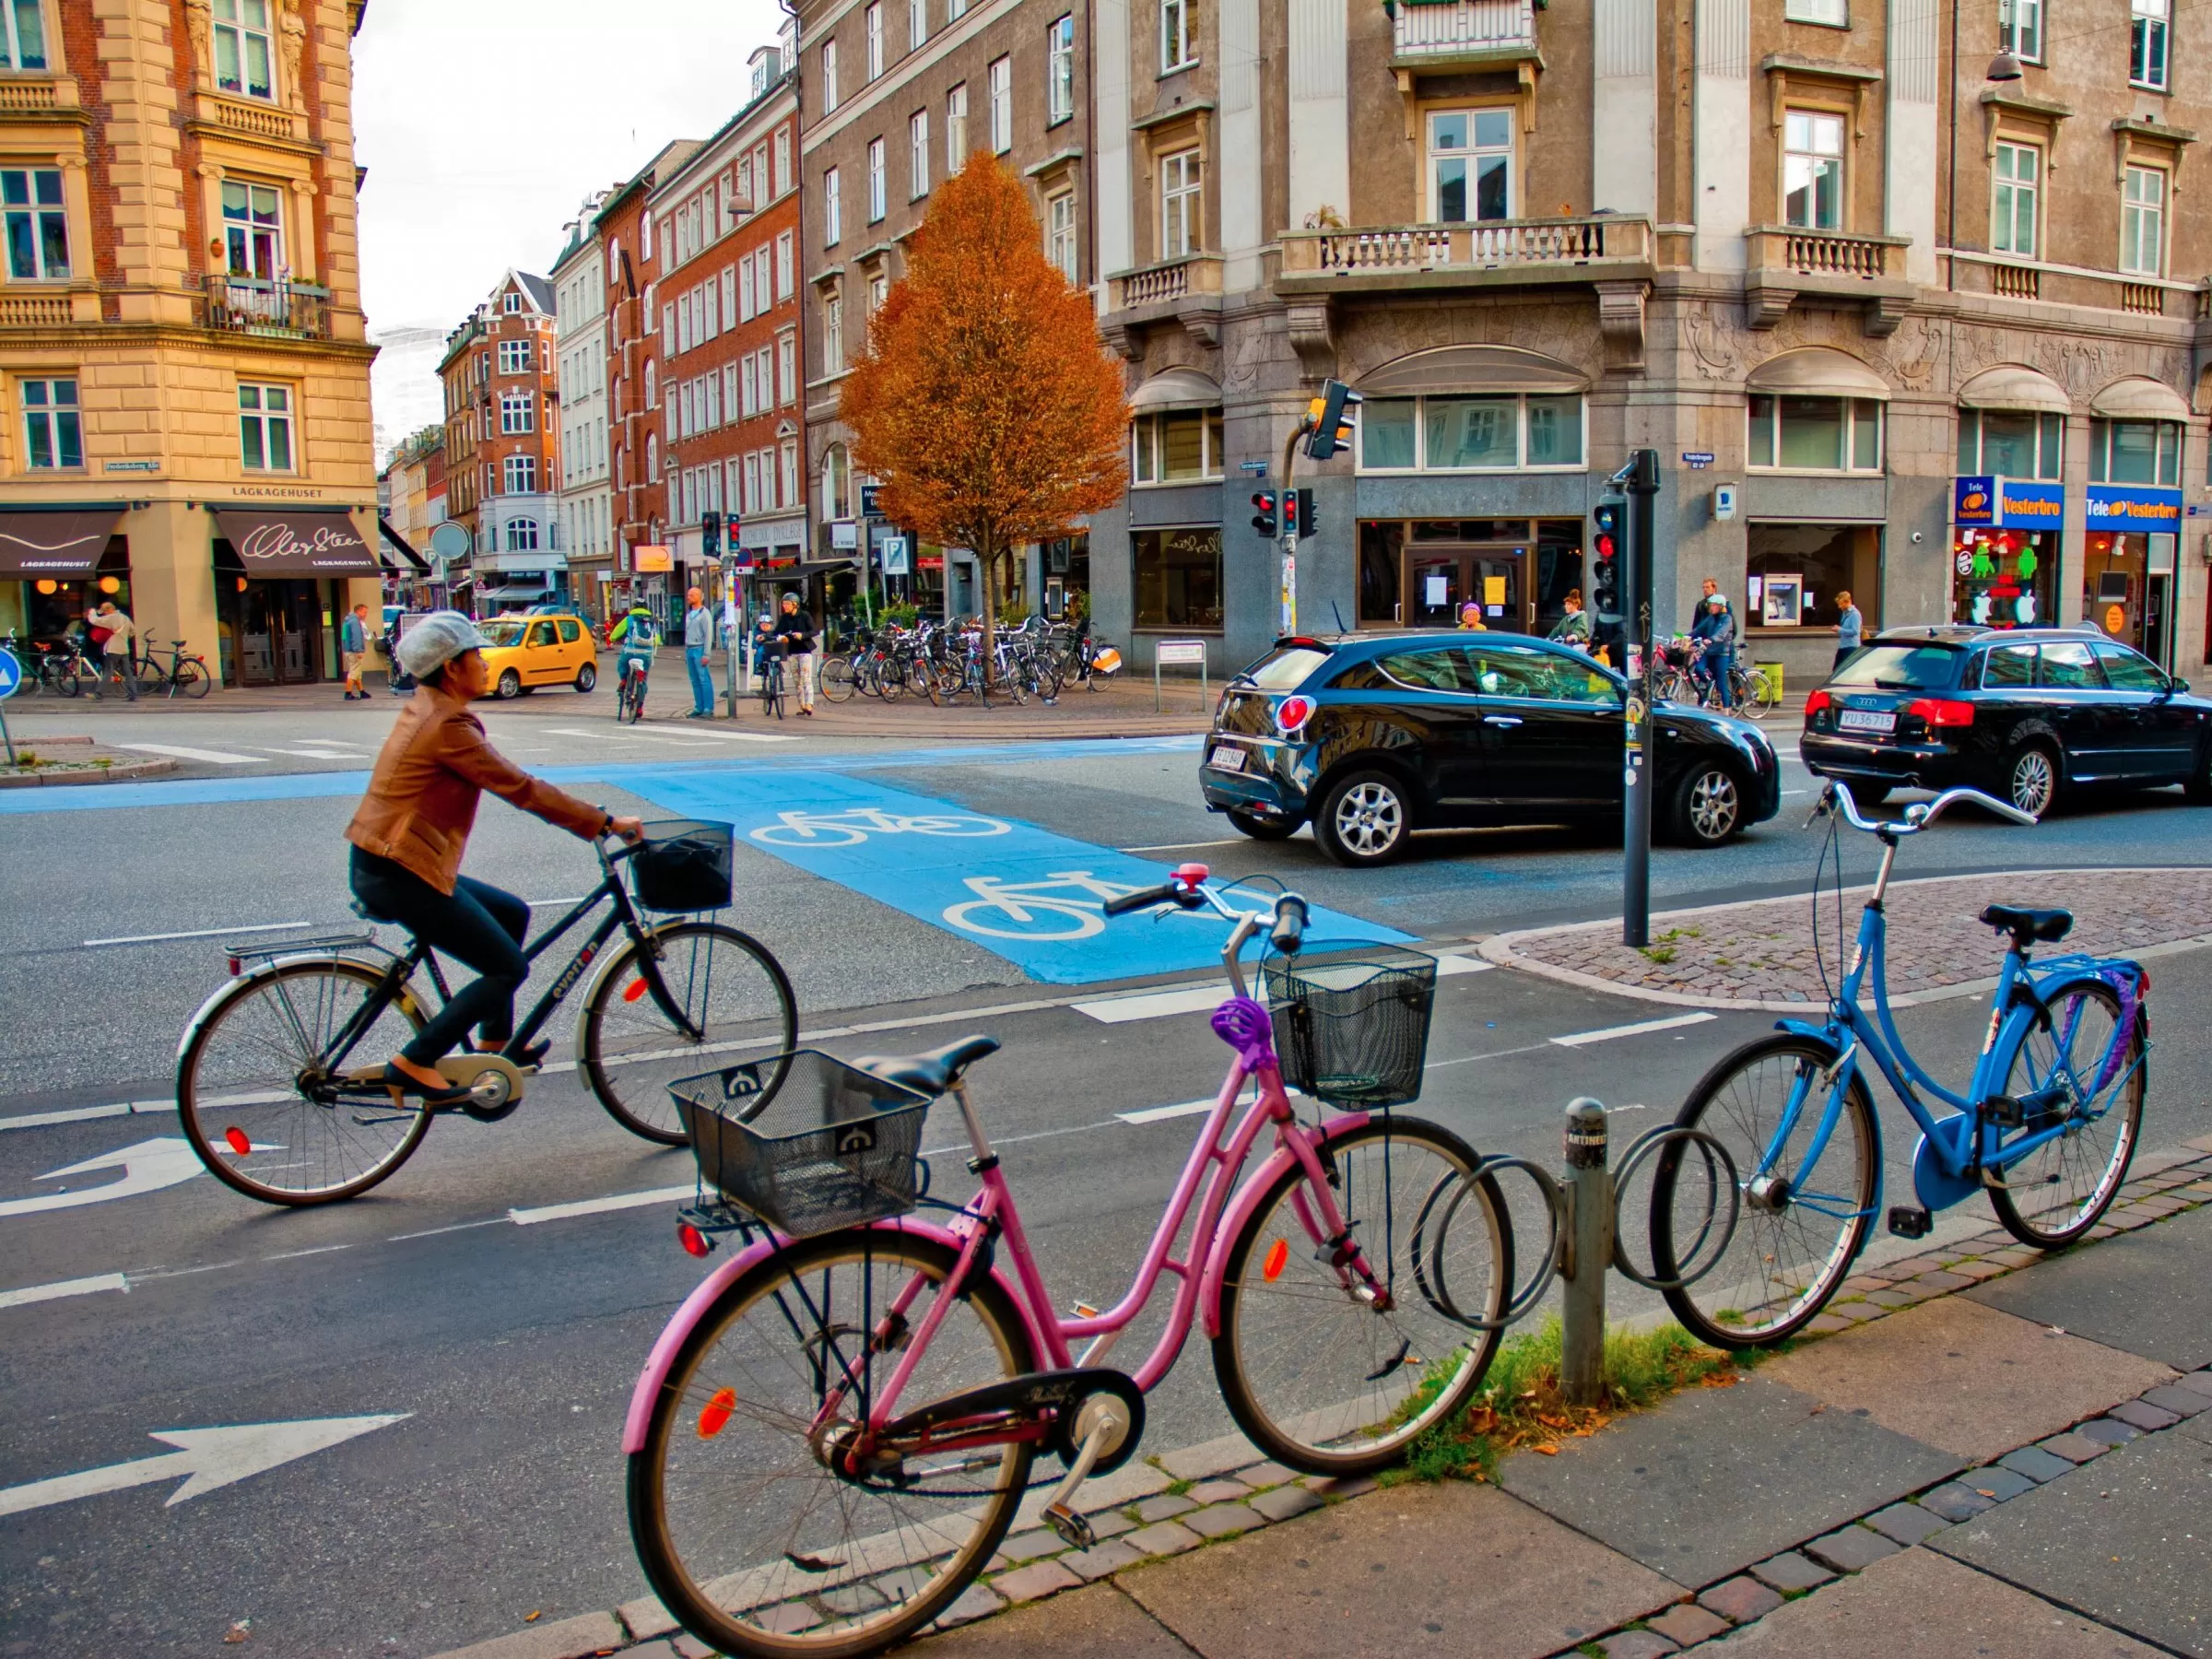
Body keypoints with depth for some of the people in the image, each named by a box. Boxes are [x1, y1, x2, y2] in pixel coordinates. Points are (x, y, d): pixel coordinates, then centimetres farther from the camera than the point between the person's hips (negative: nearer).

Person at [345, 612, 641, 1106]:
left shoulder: (426, 709, 13)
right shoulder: (447, 725, -18)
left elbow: (509, 783, 17)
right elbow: (520, 789, -18)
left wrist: (589, 818, 15)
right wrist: (606, 822, -13)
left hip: (389, 865, 10)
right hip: (398, 876, -10)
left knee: (513, 914, 20)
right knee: (509, 968, -4)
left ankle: (494, 1043, 27)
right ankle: (413, 1065, -2)